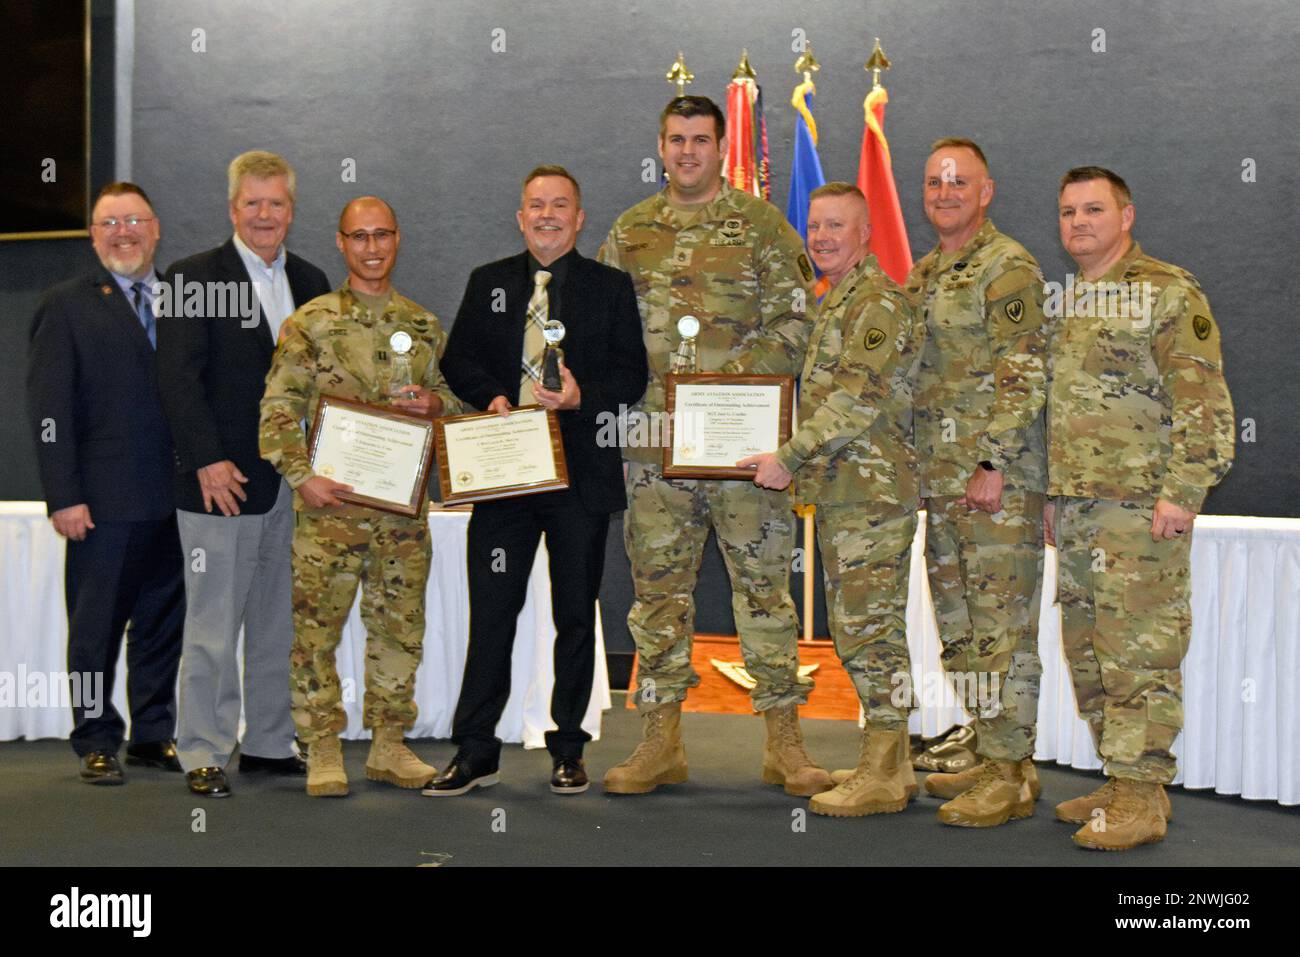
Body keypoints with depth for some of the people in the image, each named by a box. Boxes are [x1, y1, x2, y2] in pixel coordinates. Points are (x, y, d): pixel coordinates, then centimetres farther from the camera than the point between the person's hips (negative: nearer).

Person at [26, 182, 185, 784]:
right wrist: (64, 497, -12)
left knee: (163, 623, 11)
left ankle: (154, 735, 23)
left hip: (174, 499, 4)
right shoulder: (66, 306, 1)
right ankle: (97, 744, 15)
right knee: (96, 628, 4)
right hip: (104, 503, -4)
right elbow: (48, 409, -5)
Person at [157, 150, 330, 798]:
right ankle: (203, 754, 8)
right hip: (223, 480, -5)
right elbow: (178, 377, -10)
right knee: (213, 624, -1)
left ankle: (269, 744, 23)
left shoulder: (310, 282, 14)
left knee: (278, 622, 12)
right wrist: (208, 459, -18)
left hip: (292, 482, 6)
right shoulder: (193, 278, -3)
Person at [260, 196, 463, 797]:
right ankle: (323, 752, 9)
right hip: (330, 502, -3)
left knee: (400, 627, 8)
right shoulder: (311, 322, 1)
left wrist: (435, 403, -3)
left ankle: (389, 746, 20)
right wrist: (301, 476, -14)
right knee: (317, 626, -2)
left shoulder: (425, 326, 13)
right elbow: (277, 409, -2)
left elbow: (456, 399, 21)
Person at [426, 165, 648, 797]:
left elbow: (632, 375, 1)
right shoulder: (487, 283, 12)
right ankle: (475, 751, 8)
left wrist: (582, 396, -17)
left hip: (581, 471, -1)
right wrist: (492, 397, -9)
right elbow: (457, 361, 10)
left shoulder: (611, 287, 6)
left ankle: (567, 750, 18)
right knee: (491, 611, 1)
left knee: (575, 614, 6)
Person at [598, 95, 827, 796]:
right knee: (658, 587, 7)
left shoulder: (761, 224, 3)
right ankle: (661, 741, 16)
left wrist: (729, 382, -15)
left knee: (762, 586, 0)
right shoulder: (629, 231, 14)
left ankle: (783, 743, 9)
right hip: (652, 439, 3)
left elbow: (795, 322, -3)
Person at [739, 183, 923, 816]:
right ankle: (890, 766, 20)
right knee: (859, 629, 12)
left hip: (871, 494, -10)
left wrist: (790, 457, -19)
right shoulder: (834, 301, 21)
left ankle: (882, 777, -1)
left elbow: (857, 400, -20)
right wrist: (801, 464, 17)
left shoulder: (877, 300, -11)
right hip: (840, 494, 10)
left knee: (870, 628, -7)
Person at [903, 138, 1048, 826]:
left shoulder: (1008, 268, -8)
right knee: (959, 624, 12)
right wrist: (917, 467, 17)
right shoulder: (923, 275, 18)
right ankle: (998, 757, 22)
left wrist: (994, 463, -19)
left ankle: (1008, 775, -1)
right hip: (940, 481, 9)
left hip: (999, 480, -9)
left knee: (1001, 625, -6)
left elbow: (1025, 376, -14)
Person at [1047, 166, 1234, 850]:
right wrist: (1053, 493, 19)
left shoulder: (1169, 292, -5)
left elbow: (1205, 403, -11)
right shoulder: (1068, 304, 19)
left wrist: (1183, 492, -18)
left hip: (1141, 506, -8)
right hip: (1077, 508, 8)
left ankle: (1141, 798, -3)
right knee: (1088, 651, 11)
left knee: (1138, 651, -8)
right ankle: (1122, 781, 20)